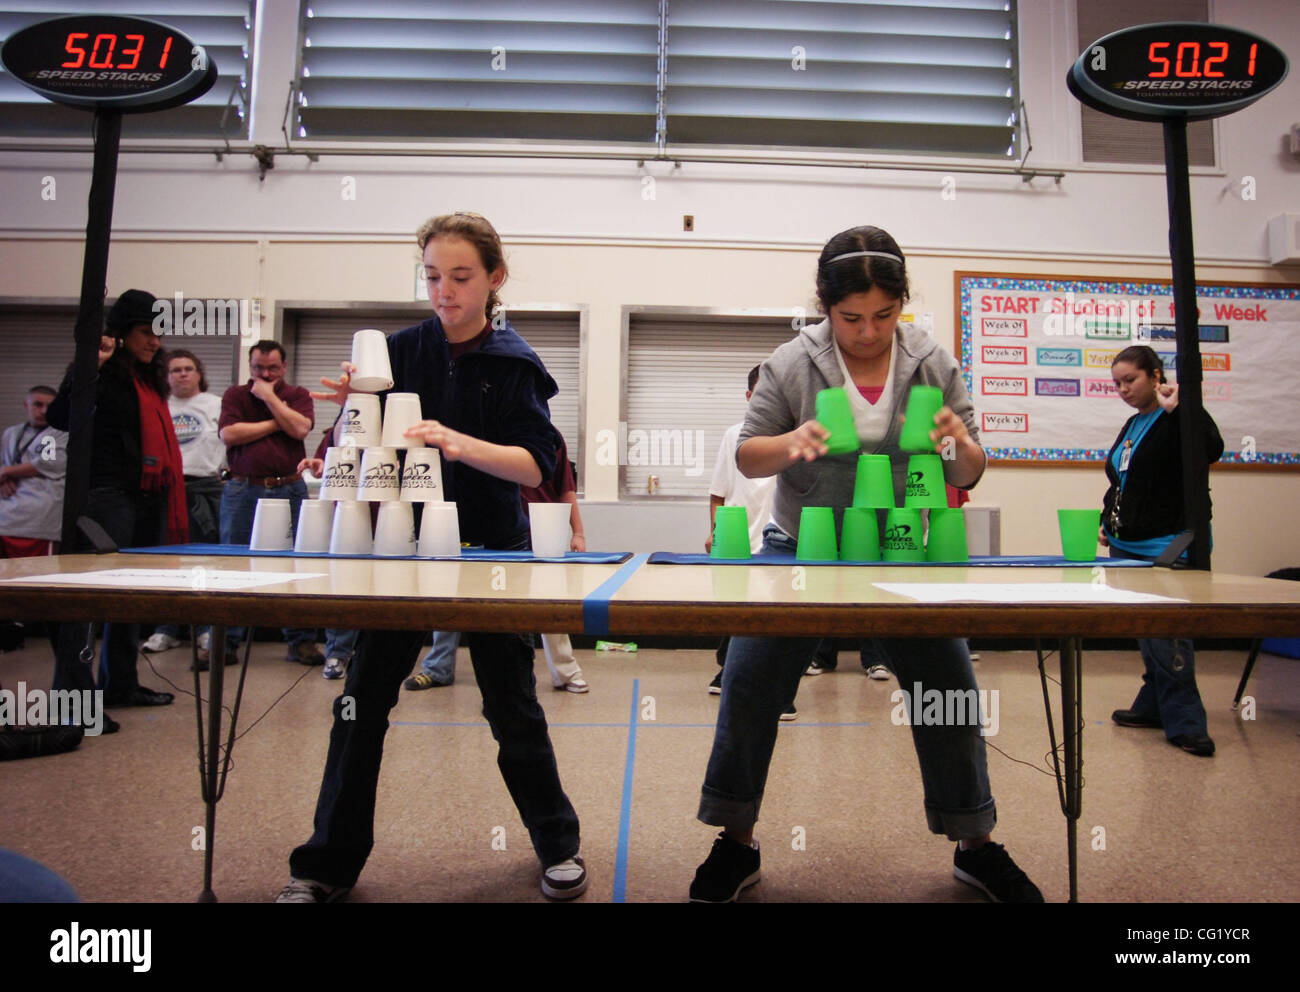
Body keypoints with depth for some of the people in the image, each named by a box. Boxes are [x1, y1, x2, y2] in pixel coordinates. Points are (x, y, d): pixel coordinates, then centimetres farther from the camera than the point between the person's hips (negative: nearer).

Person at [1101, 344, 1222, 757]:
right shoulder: (1133, 425, 16)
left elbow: (1211, 451, -29)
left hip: (1168, 548, -8)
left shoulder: (1176, 421, -8)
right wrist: (1108, 522, 17)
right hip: (1128, 546, 8)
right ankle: (1154, 706, 25)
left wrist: (1179, 409, -28)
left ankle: (1183, 721, 2)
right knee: (1146, 631, 14)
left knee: (1167, 634, -8)